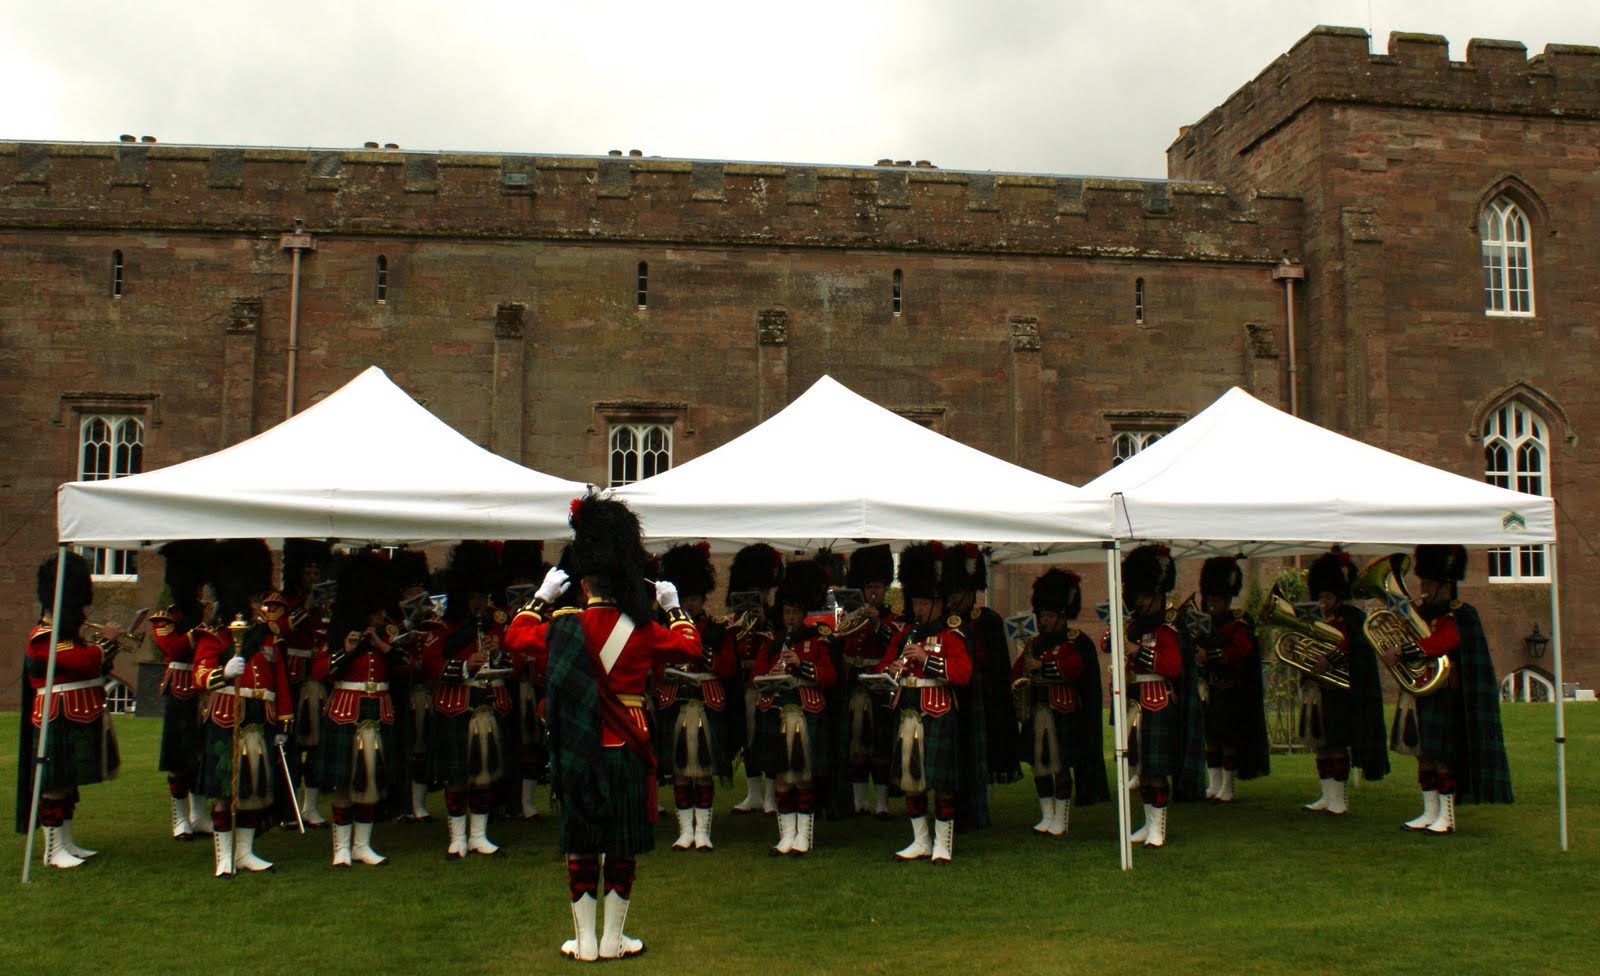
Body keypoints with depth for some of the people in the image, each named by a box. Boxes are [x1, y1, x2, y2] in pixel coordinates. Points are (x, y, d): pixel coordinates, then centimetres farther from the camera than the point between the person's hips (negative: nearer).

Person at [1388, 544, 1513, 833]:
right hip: (1420, 695, 8)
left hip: (1445, 698, -8)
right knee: (1424, 754, 10)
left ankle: (1447, 817, 2)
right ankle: (1430, 812, 17)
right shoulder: (1425, 614, 16)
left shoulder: (1460, 616, -10)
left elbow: (1438, 643, -26)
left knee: (1442, 755, -5)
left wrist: (1400, 653, -27)